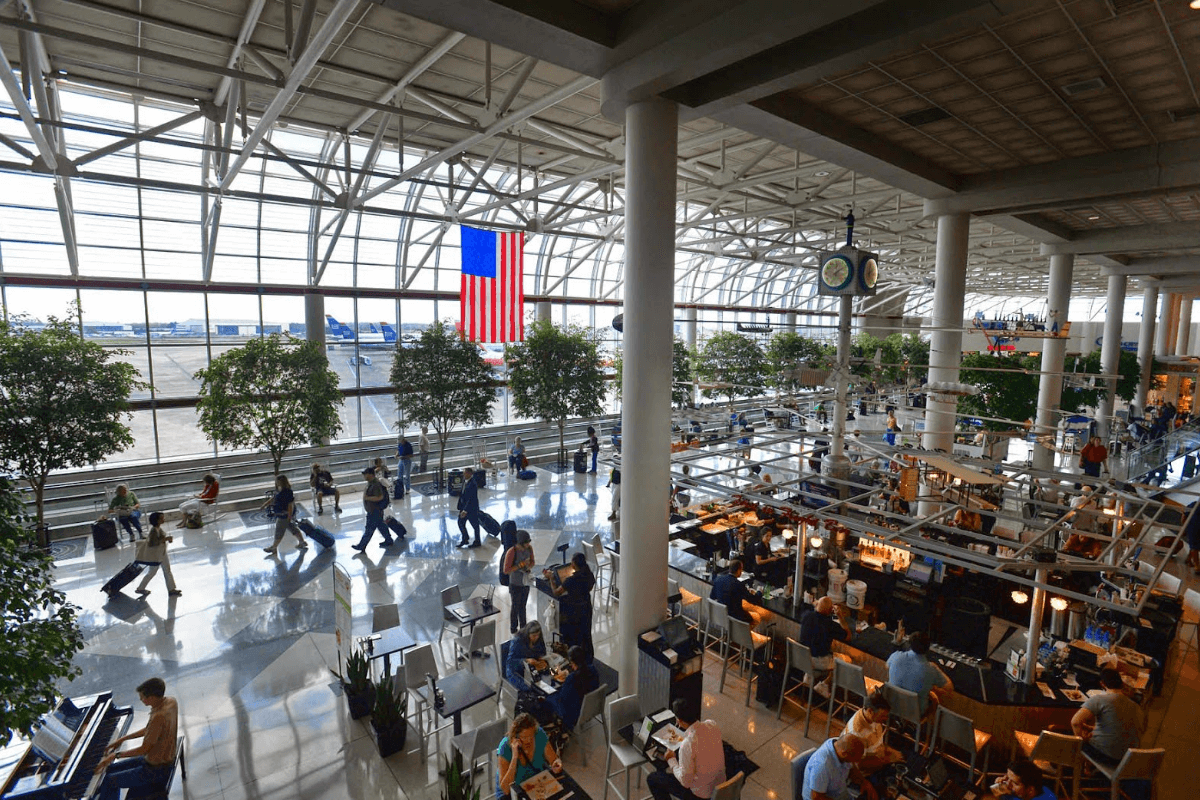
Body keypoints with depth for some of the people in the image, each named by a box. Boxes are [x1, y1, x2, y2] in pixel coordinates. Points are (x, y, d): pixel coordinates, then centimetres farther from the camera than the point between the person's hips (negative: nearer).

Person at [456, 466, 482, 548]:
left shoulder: (473, 484, -26)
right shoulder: (464, 481, 2)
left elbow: (471, 499, -26)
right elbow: (462, 494, 10)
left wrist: (465, 510, -27)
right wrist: (460, 508, 13)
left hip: (472, 508, -9)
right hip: (464, 506, 9)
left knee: (474, 524, 9)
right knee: (460, 523, 15)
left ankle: (477, 542, 27)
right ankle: (465, 540, 34)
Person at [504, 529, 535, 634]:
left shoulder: (529, 548, -10)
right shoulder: (511, 552, -27)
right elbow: (506, 571, -23)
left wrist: (529, 566, -17)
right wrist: (521, 565, -29)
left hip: (526, 582, 5)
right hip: (515, 585, -5)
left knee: (523, 606, 22)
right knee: (515, 607, 12)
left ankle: (523, 627, 40)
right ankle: (513, 629, 32)